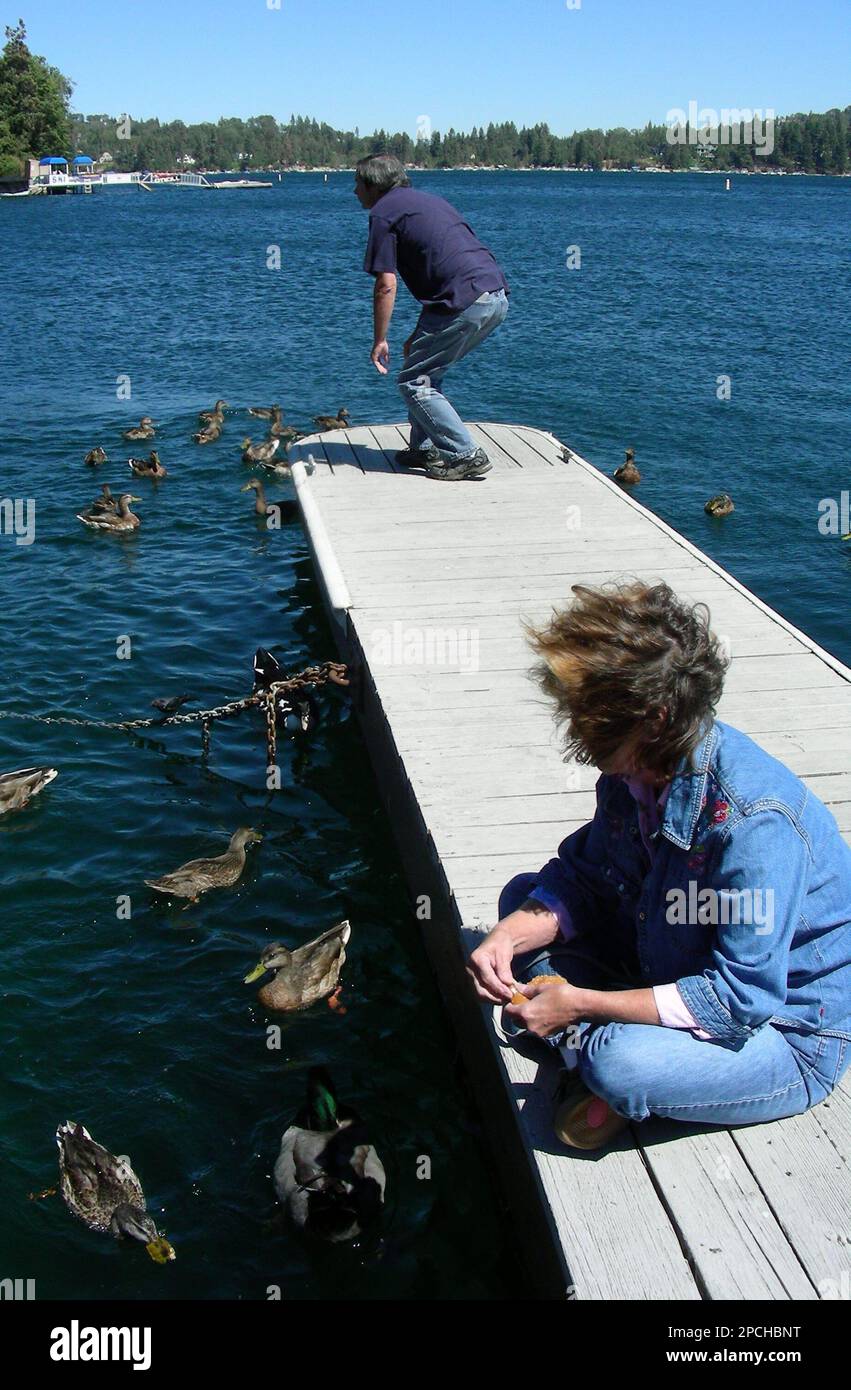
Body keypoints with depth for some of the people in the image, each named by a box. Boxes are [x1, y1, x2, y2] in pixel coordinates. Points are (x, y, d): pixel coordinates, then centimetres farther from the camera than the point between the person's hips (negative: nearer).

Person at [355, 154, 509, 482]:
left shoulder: (383, 212, 2)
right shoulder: (428, 200, 28)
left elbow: (386, 285, -6)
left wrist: (379, 340, 3)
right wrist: (421, 334, 31)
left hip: (466, 303, -9)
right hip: (498, 297, 9)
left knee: (413, 382, 2)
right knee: (426, 373, 23)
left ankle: (466, 456, -2)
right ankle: (426, 449, 26)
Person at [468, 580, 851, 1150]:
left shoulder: (753, 823, -35)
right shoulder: (635, 767, -11)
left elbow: (738, 1000, -31)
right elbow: (585, 878, 1)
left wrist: (580, 1004, -29)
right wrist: (511, 935, -19)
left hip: (789, 1033, -8)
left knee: (622, 1065, -36)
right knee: (522, 896, 3)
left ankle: (596, 1058, -2)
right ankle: (595, 1049, -10)